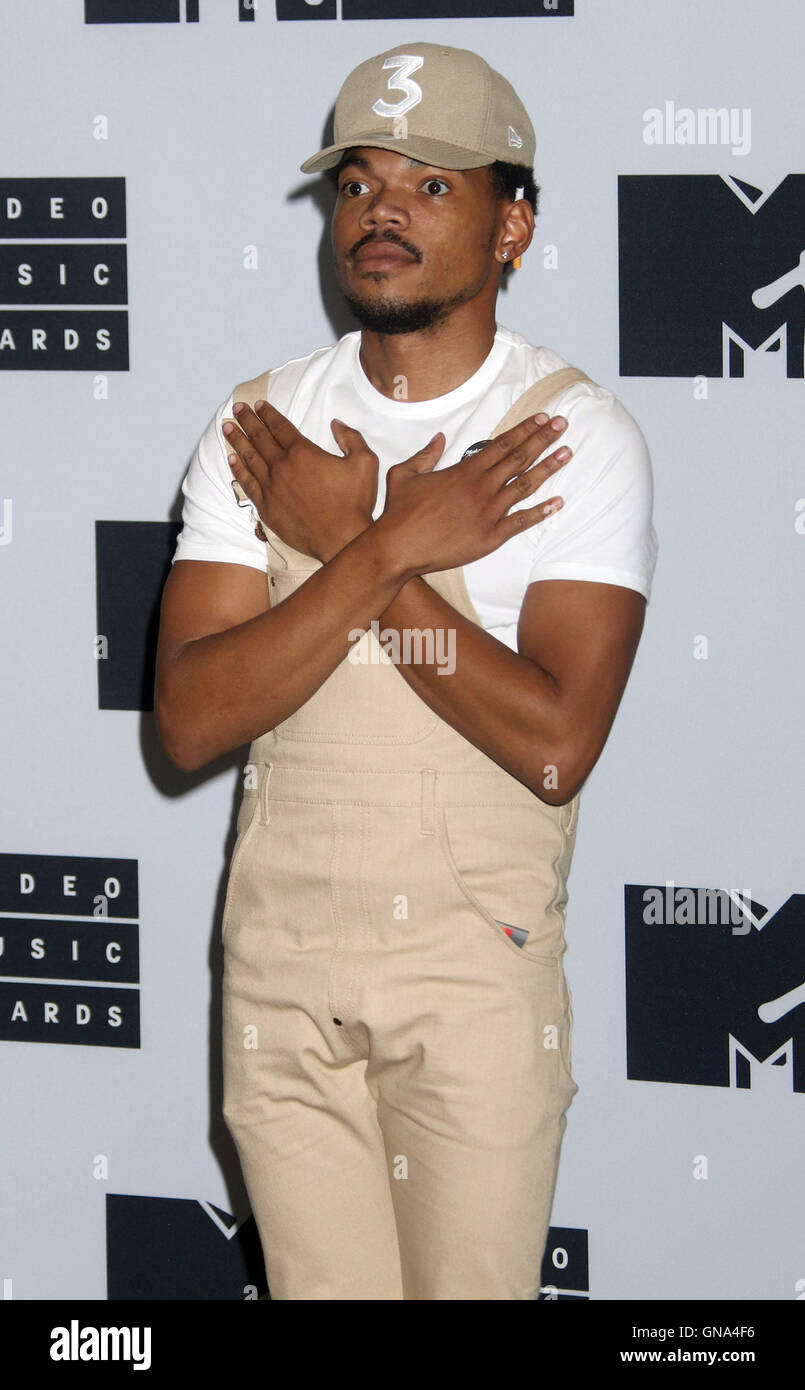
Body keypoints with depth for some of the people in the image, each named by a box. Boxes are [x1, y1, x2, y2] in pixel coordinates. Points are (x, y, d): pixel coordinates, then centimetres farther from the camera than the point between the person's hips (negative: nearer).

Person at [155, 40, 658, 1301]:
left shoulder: (577, 435, -8)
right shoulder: (259, 428, 3)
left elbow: (555, 746, -19)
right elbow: (190, 720, -8)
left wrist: (343, 537, -14)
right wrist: (390, 547, -18)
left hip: (479, 970, -3)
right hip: (282, 959, 3)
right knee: (317, 1287, 10)